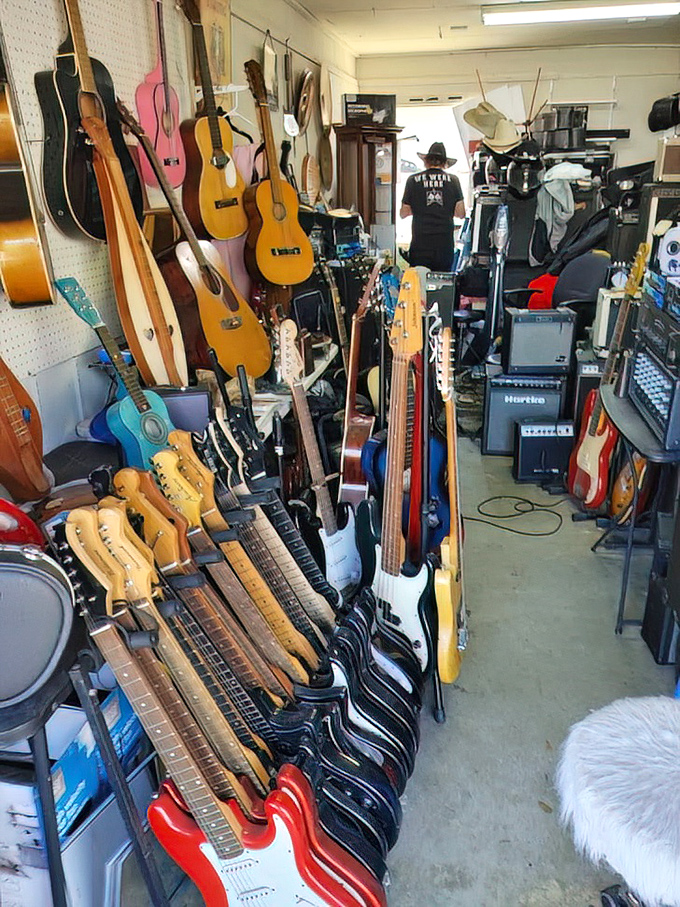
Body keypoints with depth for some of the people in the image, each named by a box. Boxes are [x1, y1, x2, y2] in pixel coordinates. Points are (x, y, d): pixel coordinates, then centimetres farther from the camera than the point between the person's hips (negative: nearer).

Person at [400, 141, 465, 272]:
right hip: (444, 242, 1)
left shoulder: (413, 180, 1)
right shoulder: (453, 180, 4)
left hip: (420, 243, -1)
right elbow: (461, 213, 4)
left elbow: (403, 213, 5)